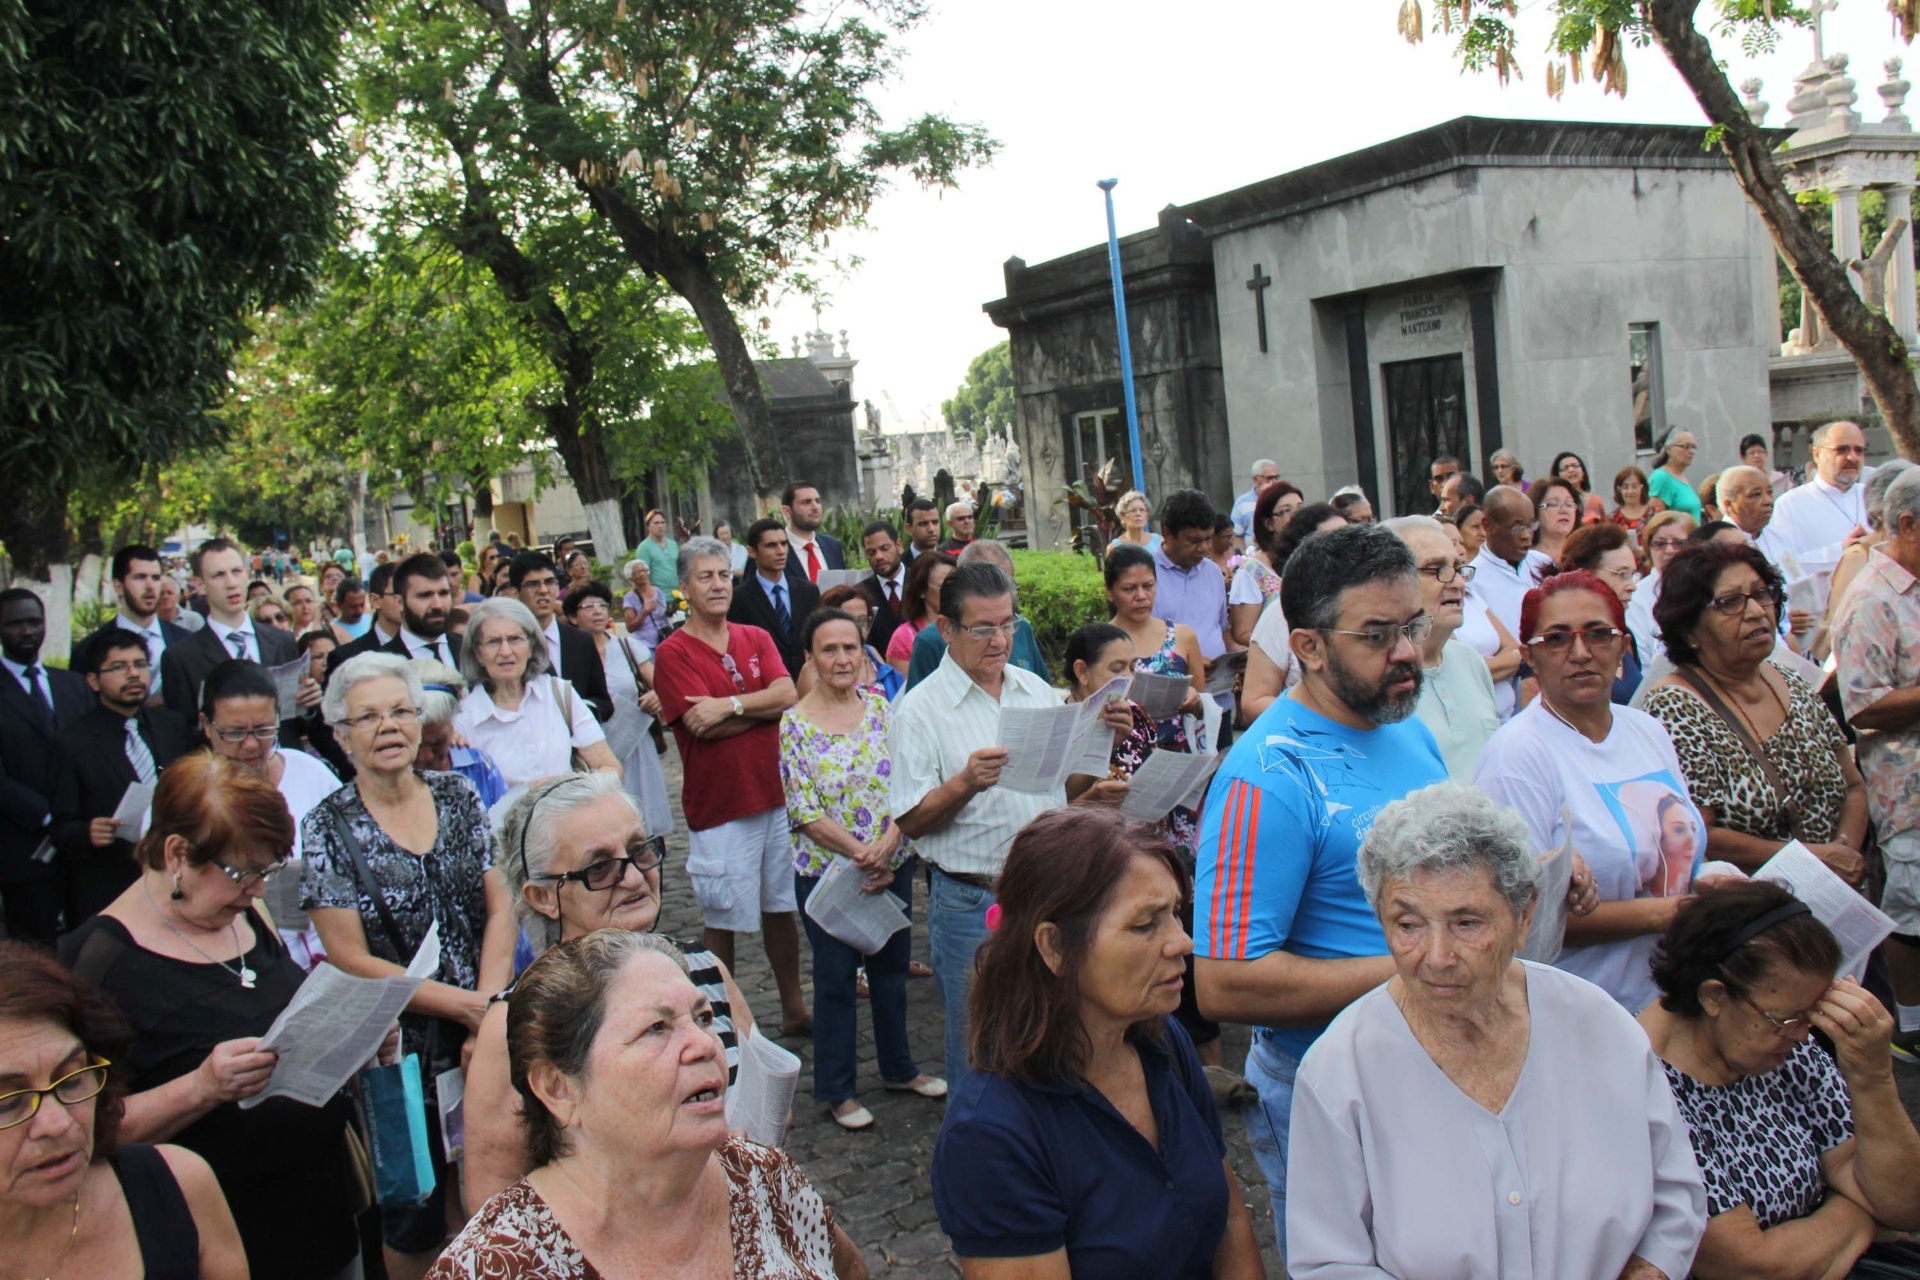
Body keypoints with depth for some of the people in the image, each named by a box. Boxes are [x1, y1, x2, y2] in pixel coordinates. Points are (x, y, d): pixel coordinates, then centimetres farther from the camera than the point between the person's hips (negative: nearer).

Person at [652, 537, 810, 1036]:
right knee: (721, 918, 4)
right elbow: (705, 727, -17)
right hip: (719, 806, -5)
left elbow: (787, 694, -7)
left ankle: (794, 1009, 29)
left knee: (781, 906, 15)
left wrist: (730, 704, -18)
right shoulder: (673, 653, -7)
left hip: (775, 794, 5)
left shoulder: (756, 639, 9)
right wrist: (762, 706, -7)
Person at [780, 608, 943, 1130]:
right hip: (826, 870, -4)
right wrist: (860, 852, -20)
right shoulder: (795, 723, -10)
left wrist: (886, 846, -18)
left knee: (892, 966, 17)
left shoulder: (881, 708, 0)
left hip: (892, 865, 4)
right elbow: (803, 812, -12)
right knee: (836, 979, 8)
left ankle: (899, 1067, 36)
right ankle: (837, 1090, 23)